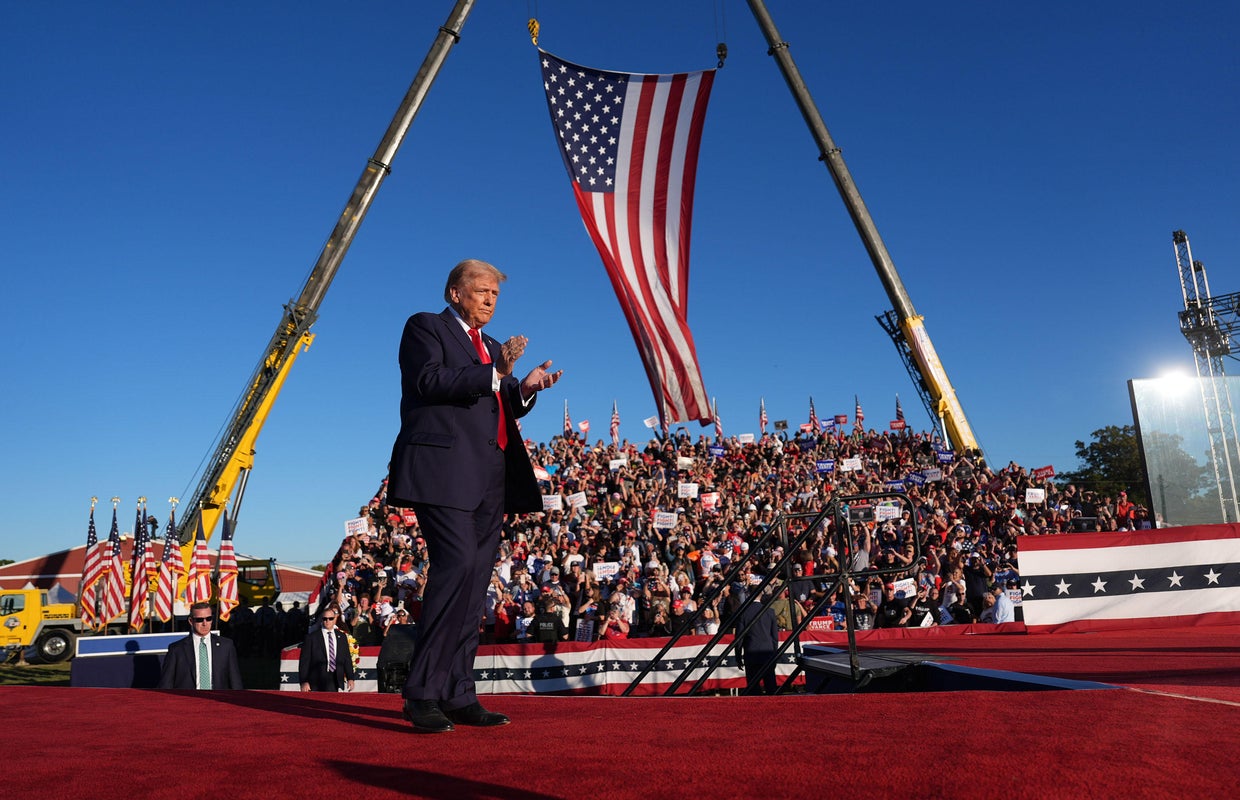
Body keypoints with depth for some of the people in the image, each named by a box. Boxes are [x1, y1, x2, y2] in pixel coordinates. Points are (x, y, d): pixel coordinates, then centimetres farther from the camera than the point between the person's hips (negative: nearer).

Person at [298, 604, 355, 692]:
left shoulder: (342, 637, 14)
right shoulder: (311, 637, 4)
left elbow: (347, 659, 14)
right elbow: (304, 662, 1)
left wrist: (350, 678, 7)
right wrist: (304, 682, -7)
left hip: (336, 681, 2)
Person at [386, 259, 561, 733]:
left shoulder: (492, 347, 28)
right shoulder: (425, 327, 7)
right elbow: (430, 381, -11)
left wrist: (526, 387, 5)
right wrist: (494, 374, -16)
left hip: (489, 479, 8)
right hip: (444, 469, -8)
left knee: (474, 582, 4)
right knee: (457, 564, -20)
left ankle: (458, 695, 8)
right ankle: (422, 693, -14)